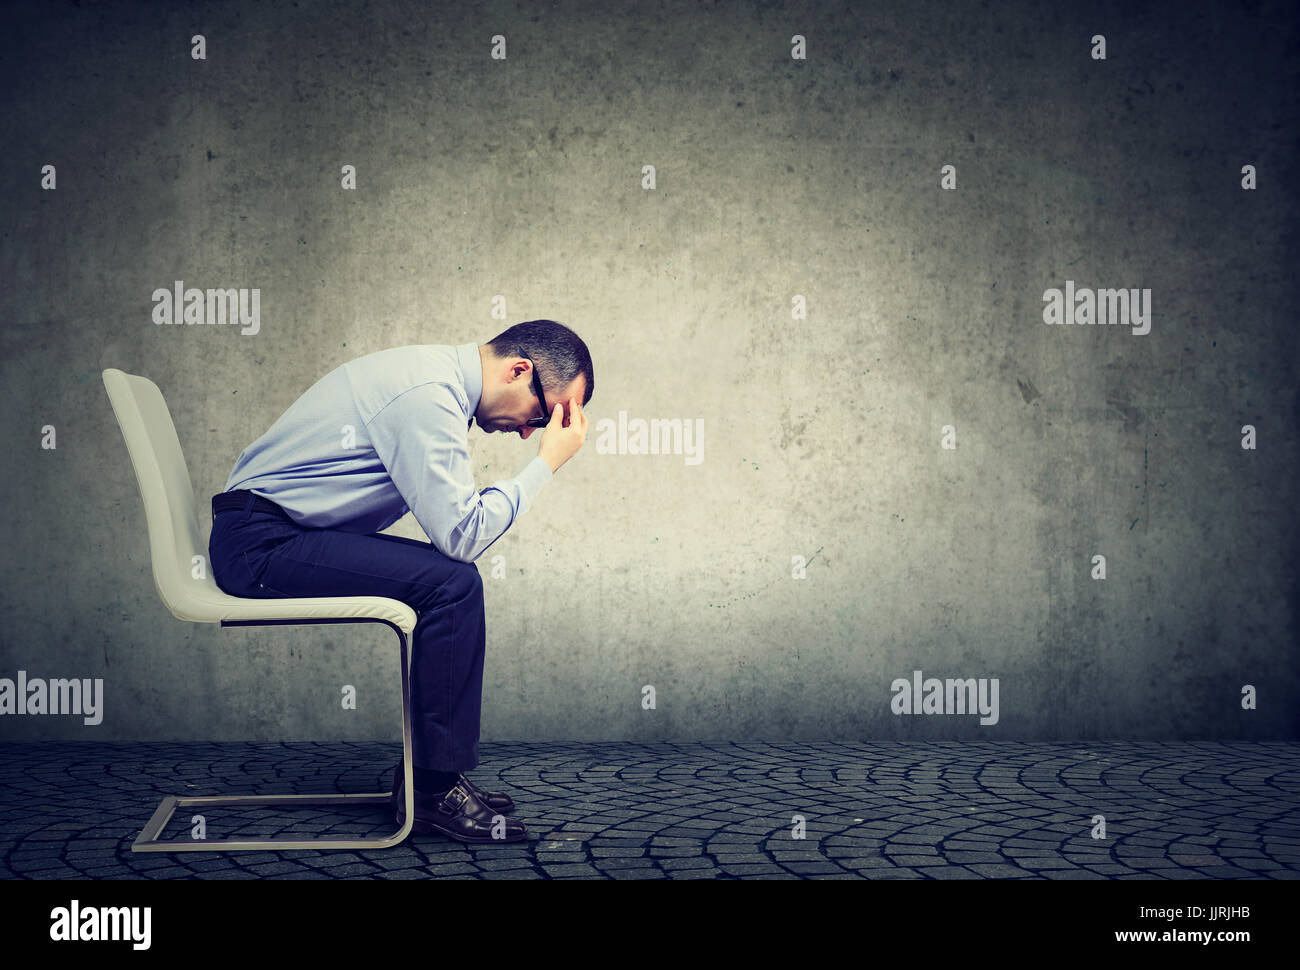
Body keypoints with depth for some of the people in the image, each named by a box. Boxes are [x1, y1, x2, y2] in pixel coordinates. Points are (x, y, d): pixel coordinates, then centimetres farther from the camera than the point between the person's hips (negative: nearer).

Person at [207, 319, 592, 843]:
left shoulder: (438, 375, 12)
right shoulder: (427, 395, -20)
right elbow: (460, 534, -22)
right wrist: (546, 462, -14)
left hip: (284, 533, 10)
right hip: (261, 540, -10)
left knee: (454, 579, 6)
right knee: (452, 583, -20)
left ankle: (426, 773, 9)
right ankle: (435, 787, -11)